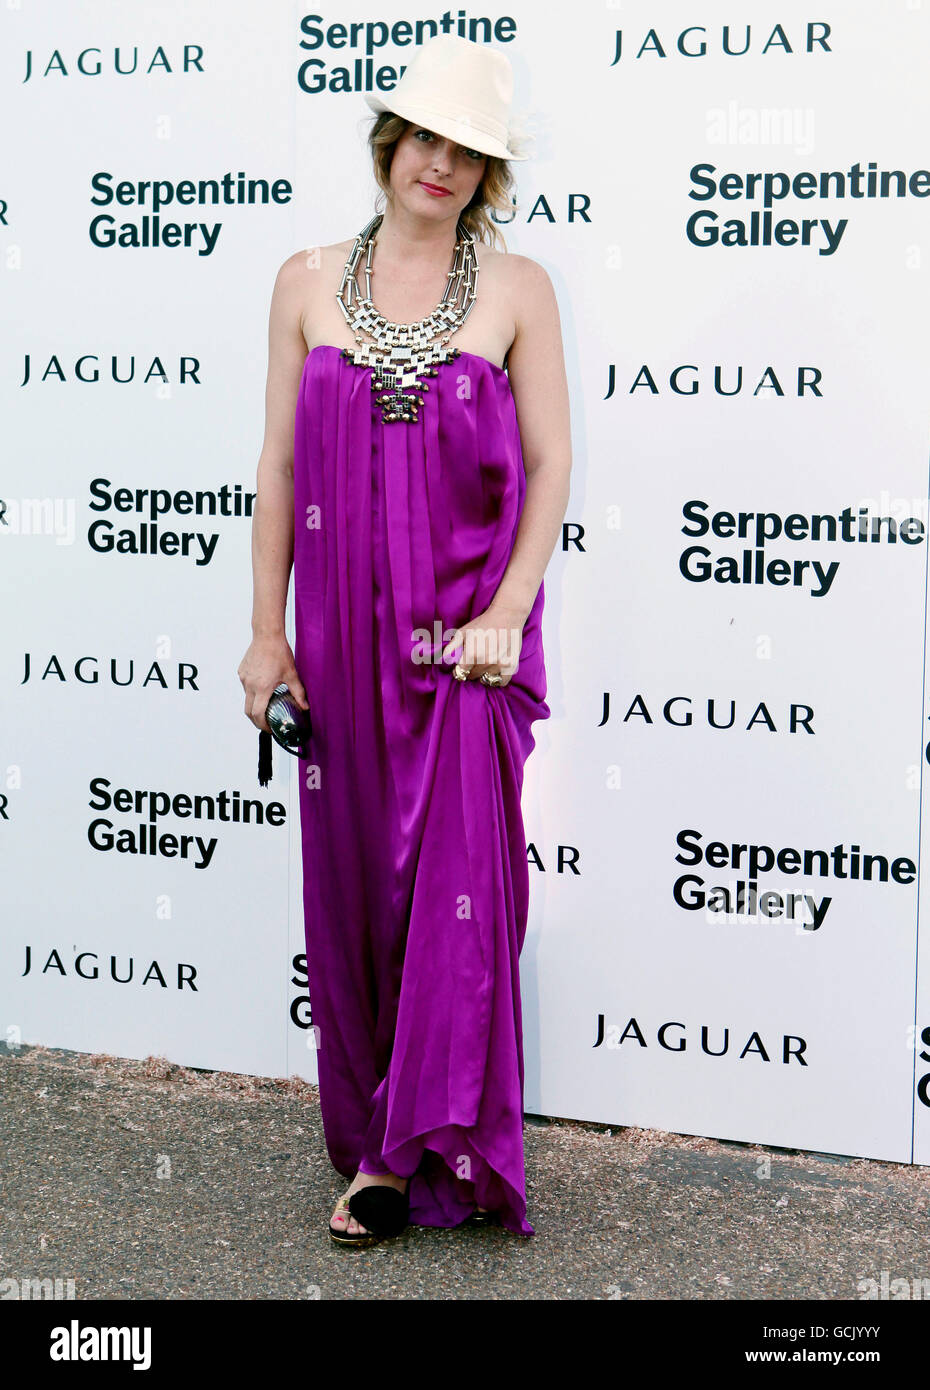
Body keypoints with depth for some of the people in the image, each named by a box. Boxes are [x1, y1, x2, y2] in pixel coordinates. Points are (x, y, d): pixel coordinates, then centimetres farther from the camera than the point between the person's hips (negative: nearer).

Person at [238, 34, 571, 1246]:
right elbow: (280, 464, 7)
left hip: (466, 633, -2)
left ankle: (412, 1147, 4)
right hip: (344, 630, 3)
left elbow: (550, 467, -1)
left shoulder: (515, 289, 1)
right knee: (353, 883, 8)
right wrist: (267, 629, 4)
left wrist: (505, 614, -12)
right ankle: (380, 1123, 23)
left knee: (455, 879, -6)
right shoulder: (308, 281, 6)